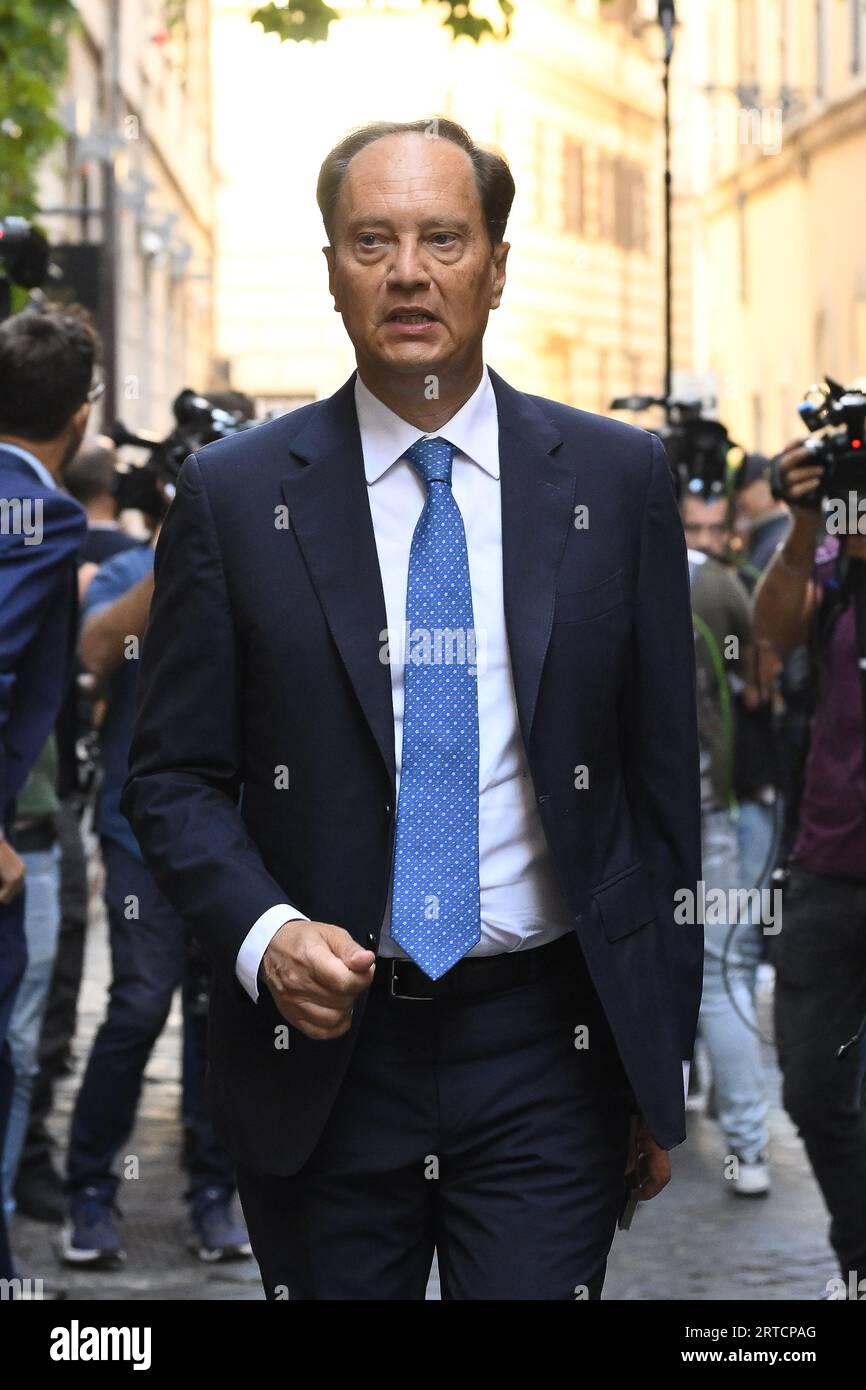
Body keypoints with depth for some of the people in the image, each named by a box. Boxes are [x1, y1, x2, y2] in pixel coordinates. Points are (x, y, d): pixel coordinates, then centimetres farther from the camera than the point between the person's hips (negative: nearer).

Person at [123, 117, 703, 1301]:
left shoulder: (615, 480, 3)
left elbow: (662, 774, 6)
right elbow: (173, 775, 3)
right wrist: (264, 931, -15)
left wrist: (662, 1061, 6)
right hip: (322, 1050, 0)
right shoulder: (236, 494, 1)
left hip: (548, 1054, 0)